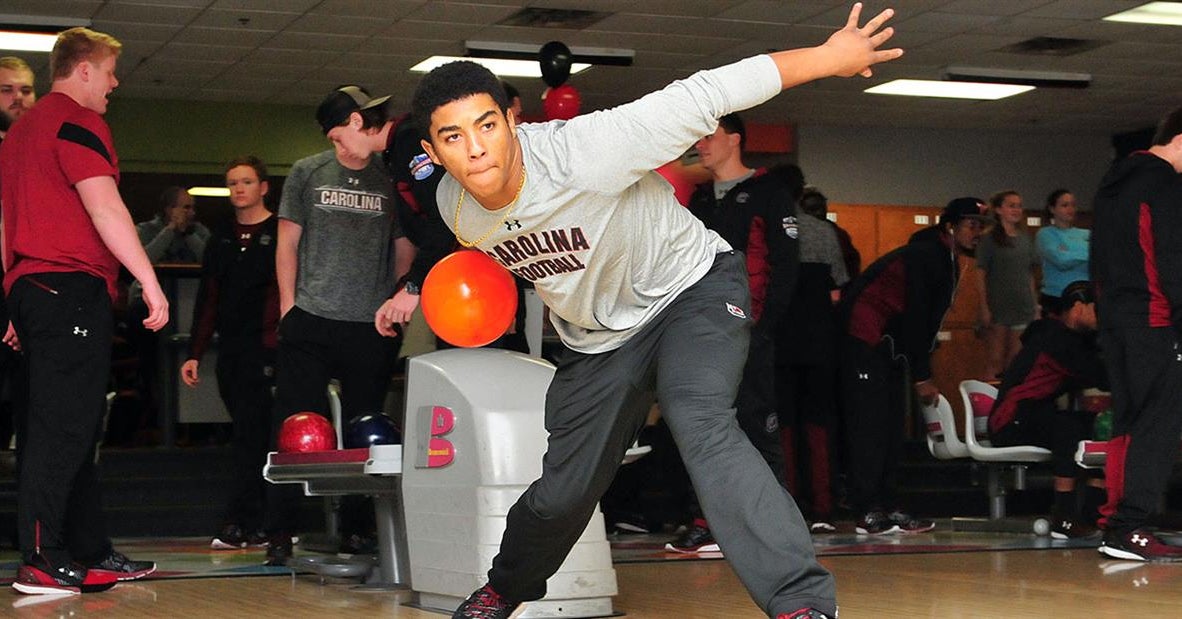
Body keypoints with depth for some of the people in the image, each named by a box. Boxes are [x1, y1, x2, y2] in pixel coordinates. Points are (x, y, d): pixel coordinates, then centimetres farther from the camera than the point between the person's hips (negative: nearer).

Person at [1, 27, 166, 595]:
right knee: (62, 427, -9)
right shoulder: (78, 122, -7)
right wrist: (150, 283, -17)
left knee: (72, 428, 11)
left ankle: (90, 553, 15)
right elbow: (105, 208, -17)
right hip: (73, 289, -10)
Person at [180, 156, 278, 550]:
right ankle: (262, 525, 11)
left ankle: (239, 523, -11)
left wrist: (278, 342, -14)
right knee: (253, 439, 7)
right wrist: (195, 354, 13)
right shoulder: (220, 242, 19)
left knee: (251, 434, -11)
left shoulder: (281, 235, 1)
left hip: (265, 350, -6)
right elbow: (207, 301, 20)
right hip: (229, 350, 6)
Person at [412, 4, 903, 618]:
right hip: (595, 333, 5)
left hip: (693, 288, -5)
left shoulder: (583, 152, -35)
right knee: (562, 491, 11)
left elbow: (702, 96, -31)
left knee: (700, 423, -33)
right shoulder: (456, 208, -16)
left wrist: (829, 57, -28)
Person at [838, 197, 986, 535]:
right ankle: (870, 513, -12)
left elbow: (926, 321, 17)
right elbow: (915, 316, -20)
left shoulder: (947, 263, 16)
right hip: (865, 340, -11)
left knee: (891, 428, 8)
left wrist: (921, 372, 11)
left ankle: (885, 508, 10)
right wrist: (922, 377, -18)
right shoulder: (924, 256, -15)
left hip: (888, 349, 11)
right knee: (870, 425, -12)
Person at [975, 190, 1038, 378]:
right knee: (995, 362, -5)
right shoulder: (990, 239, -2)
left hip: (1023, 308, 5)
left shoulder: (1025, 239, 12)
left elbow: (1030, 276, 16)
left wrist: (1035, 306, 11)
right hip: (997, 308, -5)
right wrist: (983, 308, -12)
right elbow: (981, 276, -5)